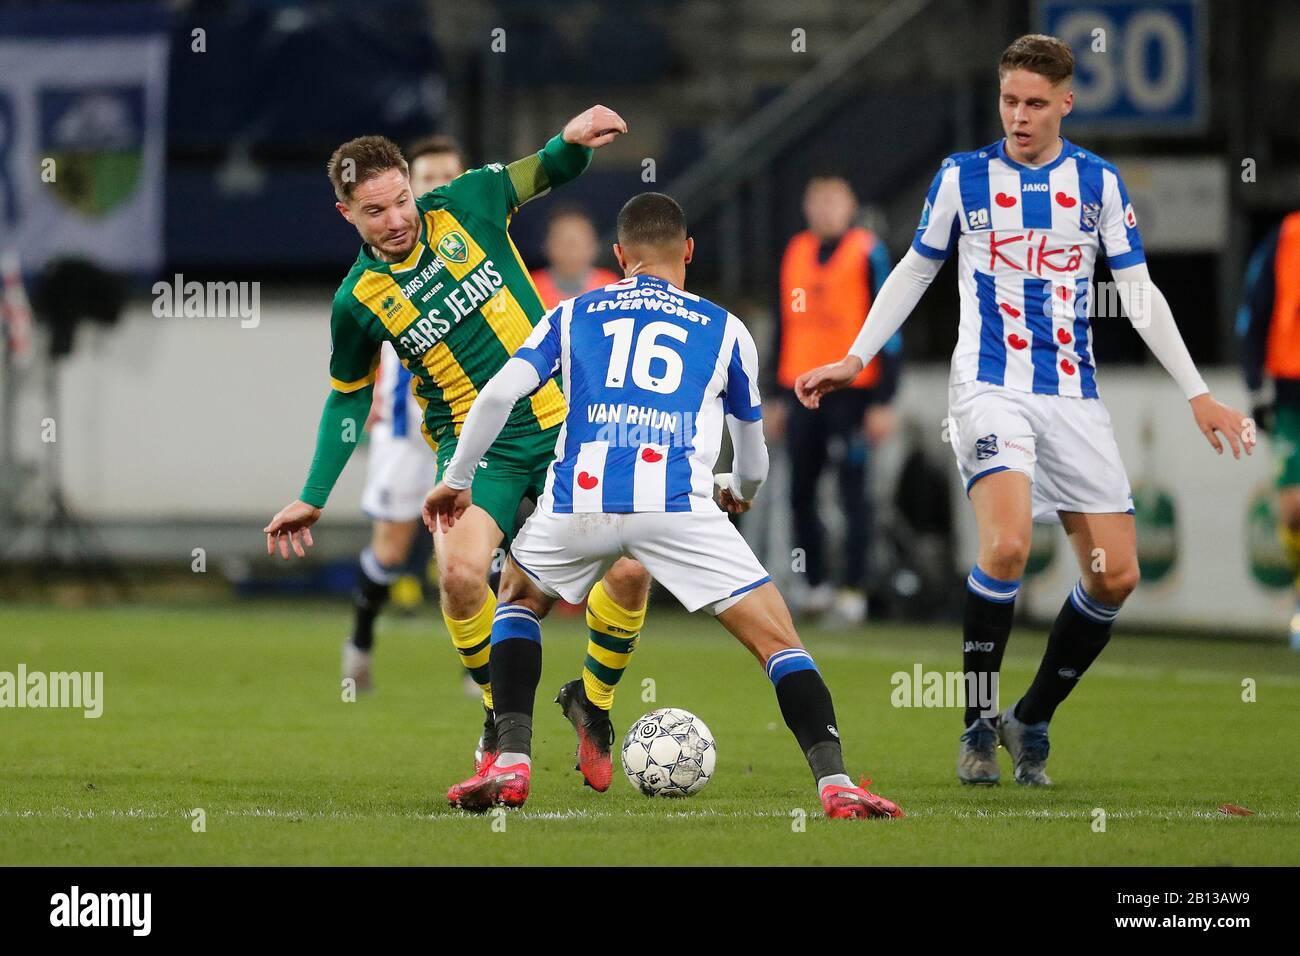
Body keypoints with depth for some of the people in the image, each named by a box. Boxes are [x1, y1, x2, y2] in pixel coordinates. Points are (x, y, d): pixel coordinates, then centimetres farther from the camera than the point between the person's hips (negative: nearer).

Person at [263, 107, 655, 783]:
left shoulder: (465, 207, -4)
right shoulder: (359, 300, -4)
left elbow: (554, 170, 8)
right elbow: (348, 396, 12)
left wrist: (573, 140, -15)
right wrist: (313, 498, 11)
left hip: (559, 423, 2)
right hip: (474, 446, -2)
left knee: (630, 568, -11)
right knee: (461, 571, -28)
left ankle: (593, 707, 15)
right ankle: (502, 717, -2)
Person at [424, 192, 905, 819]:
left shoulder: (572, 315, 23)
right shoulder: (725, 330, 23)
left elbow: (498, 395, 10)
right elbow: (753, 453, 34)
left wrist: (457, 480, 23)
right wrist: (741, 490, 57)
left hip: (579, 502, 1)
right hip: (678, 505, -1)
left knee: (518, 599, 31)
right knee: (780, 643, 6)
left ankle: (511, 766, 16)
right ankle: (834, 784, -12)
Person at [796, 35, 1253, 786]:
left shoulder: (1099, 183, 6)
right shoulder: (963, 177, 3)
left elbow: (1139, 293, 10)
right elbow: (914, 273, 15)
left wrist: (1197, 393, 5)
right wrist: (854, 361, 11)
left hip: (1075, 399, 3)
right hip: (991, 390, -3)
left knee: (1116, 576, -3)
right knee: (1006, 544, -27)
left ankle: (1032, 724, 16)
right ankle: (979, 726, -12)